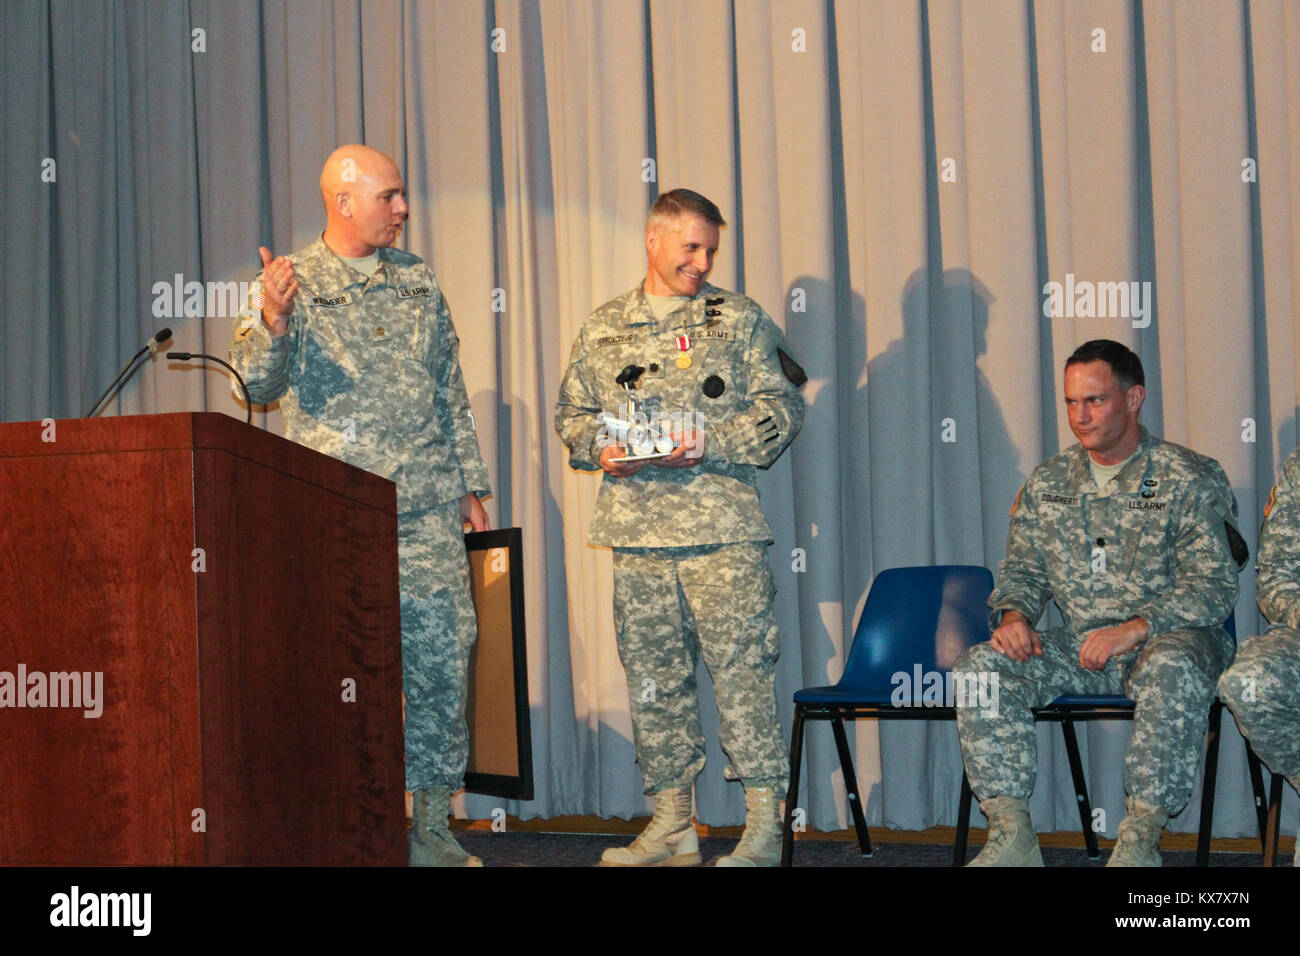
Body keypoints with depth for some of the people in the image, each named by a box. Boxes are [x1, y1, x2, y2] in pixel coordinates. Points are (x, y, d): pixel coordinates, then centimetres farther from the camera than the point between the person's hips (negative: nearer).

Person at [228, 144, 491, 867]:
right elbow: (258, 383, -8)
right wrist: (272, 320, -27)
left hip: (426, 510, 3)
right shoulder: (291, 282, 3)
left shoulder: (418, 281, 15)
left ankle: (433, 829, 6)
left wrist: (472, 486, 13)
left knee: (443, 656, -2)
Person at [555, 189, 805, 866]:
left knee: (742, 670, -7)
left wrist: (708, 442, -12)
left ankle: (764, 824, -2)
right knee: (653, 677, 7)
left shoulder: (739, 319, 6)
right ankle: (671, 824, 15)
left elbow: (780, 409, 1)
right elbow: (571, 414, 19)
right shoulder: (603, 328, 15)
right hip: (637, 531, 4)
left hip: (722, 529, -3)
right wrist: (601, 446, -2)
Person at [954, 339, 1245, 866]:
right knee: (981, 666, -20)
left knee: (1172, 670, -41)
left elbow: (1214, 585, -11)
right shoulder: (1048, 482, 13)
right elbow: (1021, 569, 19)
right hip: (1080, 645, 5)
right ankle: (1012, 836, -22)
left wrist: (1136, 628, -24)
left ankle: (1140, 840, -35)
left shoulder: (1187, 480, -3)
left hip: (1168, 637, -4)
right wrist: (1012, 614, -6)